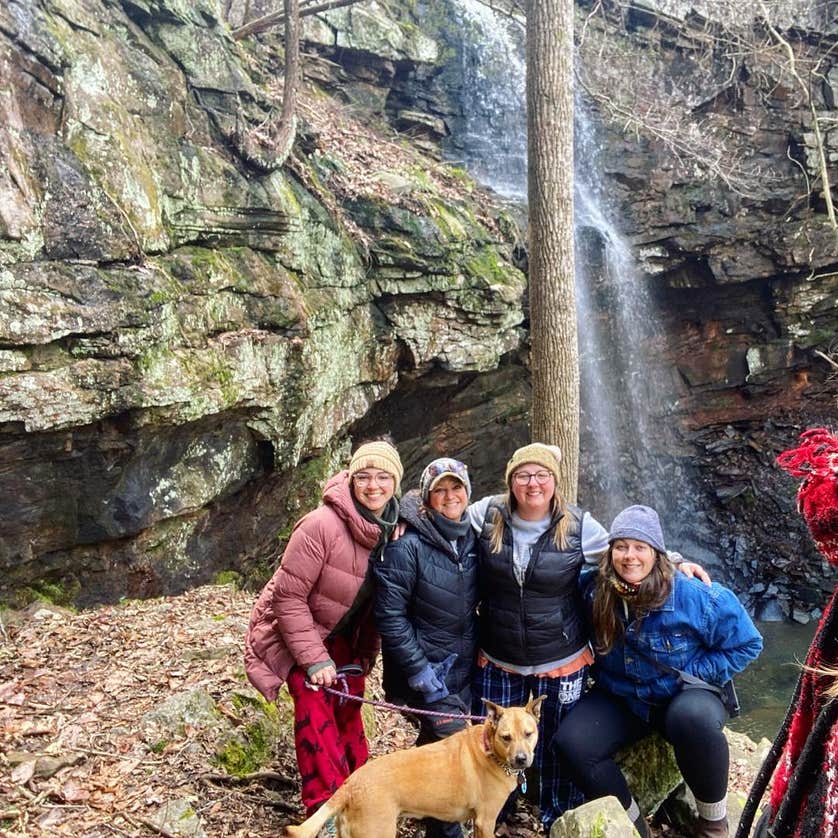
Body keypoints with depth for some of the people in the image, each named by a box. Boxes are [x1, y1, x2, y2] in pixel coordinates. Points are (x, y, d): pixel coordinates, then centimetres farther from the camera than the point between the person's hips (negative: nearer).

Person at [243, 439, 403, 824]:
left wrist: (368, 648, 0)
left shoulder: (394, 528, -10)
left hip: (344, 637, 6)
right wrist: (314, 658, -23)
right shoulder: (321, 525, -31)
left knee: (347, 713, 16)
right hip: (300, 634, -6)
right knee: (317, 718, -10)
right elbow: (289, 596, -25)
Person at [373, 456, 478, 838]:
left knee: (435, 748, 20)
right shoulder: (407, 545, -19)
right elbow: (389, 615, -18)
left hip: (463, 667, 6)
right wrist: (421, 673, -19)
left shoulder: (471, 538, 0)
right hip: (427, 669, -6)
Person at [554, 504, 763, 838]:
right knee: (571, 743, -20)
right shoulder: (594, 591, -13)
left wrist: (694, 676, -12)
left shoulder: (695, 596, -21)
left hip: (683, 697, -3)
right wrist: (601, 674, 1)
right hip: (620, 698, 3)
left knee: (694, 719, -38)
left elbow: (746, 644, -8)